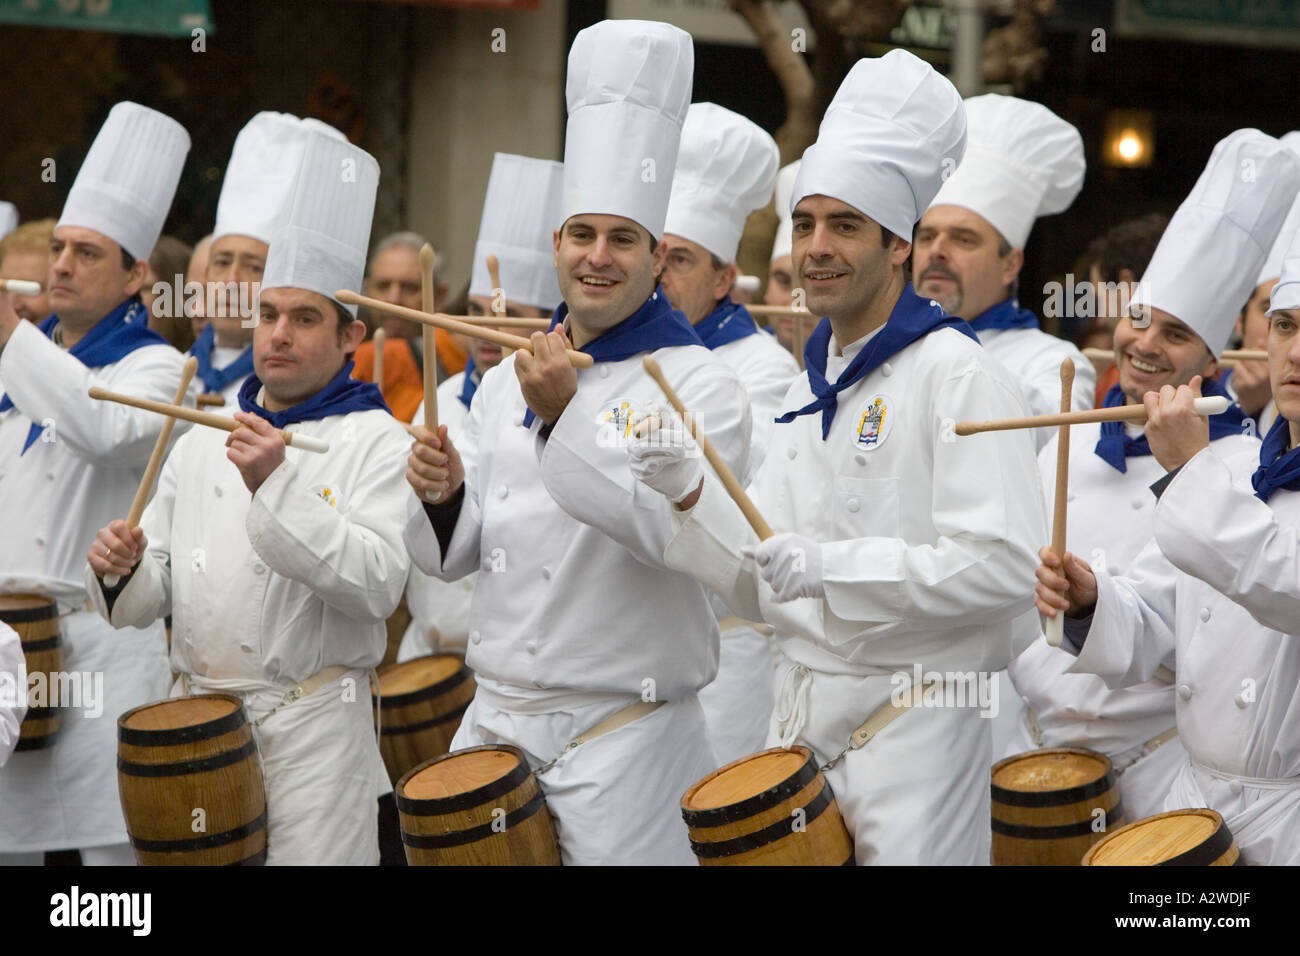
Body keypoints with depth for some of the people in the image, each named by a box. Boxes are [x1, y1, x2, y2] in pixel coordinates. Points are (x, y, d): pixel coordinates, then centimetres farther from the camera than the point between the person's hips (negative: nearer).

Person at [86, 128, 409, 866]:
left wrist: (278, 487, -23)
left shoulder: (375, 440, -3)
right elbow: (154, 591, 15)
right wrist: (123, 571, -8)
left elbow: (379, 584, -17)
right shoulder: (202, 440, 14)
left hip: (309, 728, -5)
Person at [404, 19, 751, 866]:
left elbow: (678, 532, -23)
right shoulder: (508, 380, 13)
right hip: (495, 720, 6)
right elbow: (456, 555, 16)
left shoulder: (701, 386, -7)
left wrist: (564, 419, -27)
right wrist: (444, 498, -7)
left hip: (625, 738, -6)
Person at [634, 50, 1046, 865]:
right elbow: (766, 590, 15)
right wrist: (693, 495, -1)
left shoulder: (957, 376, -10)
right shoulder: (811, 392, 15)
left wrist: (833, 565, -22)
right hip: (801, 720, 7)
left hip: (912, 728, -7)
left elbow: (1004, 565, -21)